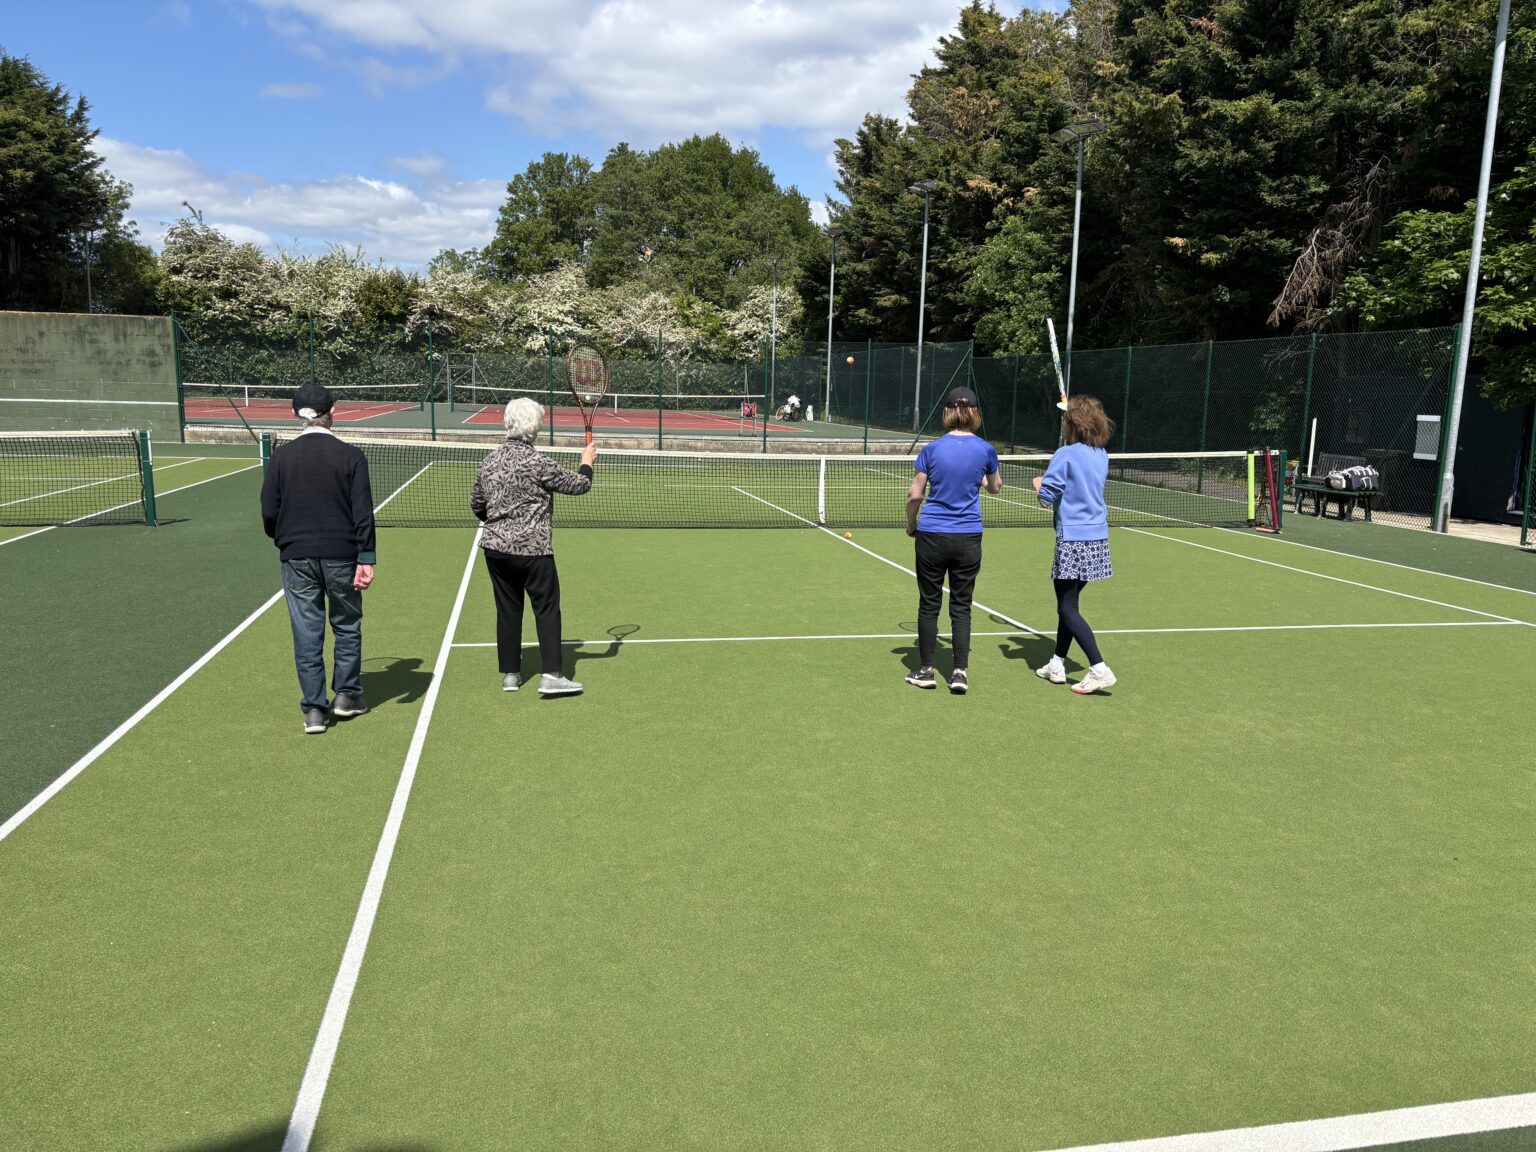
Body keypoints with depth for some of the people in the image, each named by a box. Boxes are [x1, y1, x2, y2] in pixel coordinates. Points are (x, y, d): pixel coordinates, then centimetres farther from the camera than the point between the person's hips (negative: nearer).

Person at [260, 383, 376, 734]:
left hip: (296, 557, 1)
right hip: (341, 556, -1)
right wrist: (366, 559, -8)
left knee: (307, 633, 6)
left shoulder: (281, 457, -1)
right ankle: (347, 696, 22)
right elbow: (363, 513, -10)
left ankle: (314, 710, 9)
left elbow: (269, 512, 1)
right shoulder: (351, 455, -6)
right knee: (347, 626, 15)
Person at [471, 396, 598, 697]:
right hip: (533, 550, -6)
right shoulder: (537, 463, -15)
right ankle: (551, 675, -3)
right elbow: (579, 485, -7)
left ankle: (510, 674, 18)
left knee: (507, 610, 12)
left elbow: (476, 505, 16)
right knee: (547, 609, 2)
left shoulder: (489, 462, 5)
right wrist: (587, 461, 13)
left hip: (496, 548, 6)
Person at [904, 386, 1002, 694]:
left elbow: (914, 495, -4)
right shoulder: (986, 450, -3)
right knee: (961, 606, 10)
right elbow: (995, 487, 15)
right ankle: (960, 672, 7)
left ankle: (926, 670, 17)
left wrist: (911, 524, 12)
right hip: (968, 538, 1)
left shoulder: (932, 449, -6)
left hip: (932, 535, -1)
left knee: (929, 604, 10)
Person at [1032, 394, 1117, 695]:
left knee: (1068, 608, -3)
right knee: (1067, 603, 17)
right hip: (1097, 538, 8)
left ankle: (1099, 669, -10)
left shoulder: (1065, 455, -13)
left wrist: (1039, 484, 10)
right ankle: (1057, 665, 24)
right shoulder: (1101, 455, 9)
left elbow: (1046, 499, -11)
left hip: (1073, 540, -8)